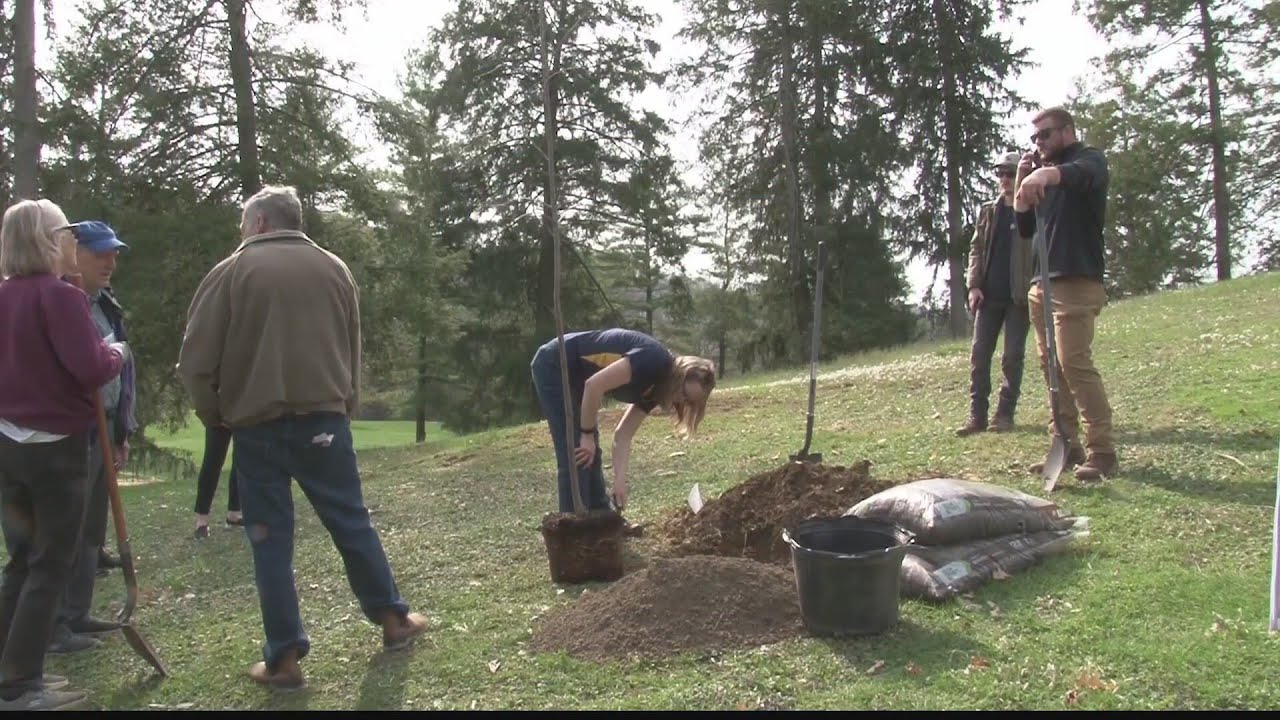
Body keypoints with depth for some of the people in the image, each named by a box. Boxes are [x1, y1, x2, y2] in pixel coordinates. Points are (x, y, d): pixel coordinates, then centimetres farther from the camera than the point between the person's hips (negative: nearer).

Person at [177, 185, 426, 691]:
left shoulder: (232, 273, -3)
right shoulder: (334, 269, 9)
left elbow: (195, 361, -5)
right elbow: (352, 353, 13)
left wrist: (214, 415, 9)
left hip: (257, 426, -2)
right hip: (324, 419, 3)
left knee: (270, 539, 5)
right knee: (351, 522, 13)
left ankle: (284, 657, 9)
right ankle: (393, 619, 23)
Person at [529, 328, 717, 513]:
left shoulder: (654, 388, 3)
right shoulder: (653, 360, -24)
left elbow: (623, 435, -1)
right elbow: (594, 385, -29)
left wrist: (620, 481, -11)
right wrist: (588, 435, -19)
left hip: (573, 375, 9)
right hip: (553, 366, -9)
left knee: (590, 454, 12)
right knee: (577, 454, -9)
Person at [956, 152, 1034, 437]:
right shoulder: (988, 211, 12)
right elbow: (976, 249, 9)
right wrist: (974, 285, 0)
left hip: (1019, 296, -4)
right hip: (989, 295, 4)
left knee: (1012, 357, 0)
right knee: (978, 355, 0)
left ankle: (1005, 414, 9)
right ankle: (977, 415, 5)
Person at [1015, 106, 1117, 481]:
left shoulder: (1089, 159, 2)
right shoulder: (1042, 176, 25)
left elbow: (1083, 173, -24)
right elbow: (1024, 227, 21)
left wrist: (1049, 173, -46)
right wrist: (1023, 183, 9)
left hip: (1076, 282, -8)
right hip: (1041, 282, 8)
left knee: (1075, 363, -16)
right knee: (1051, 366, 6)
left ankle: (1102, 452, -12)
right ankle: (1067, 446, 10)